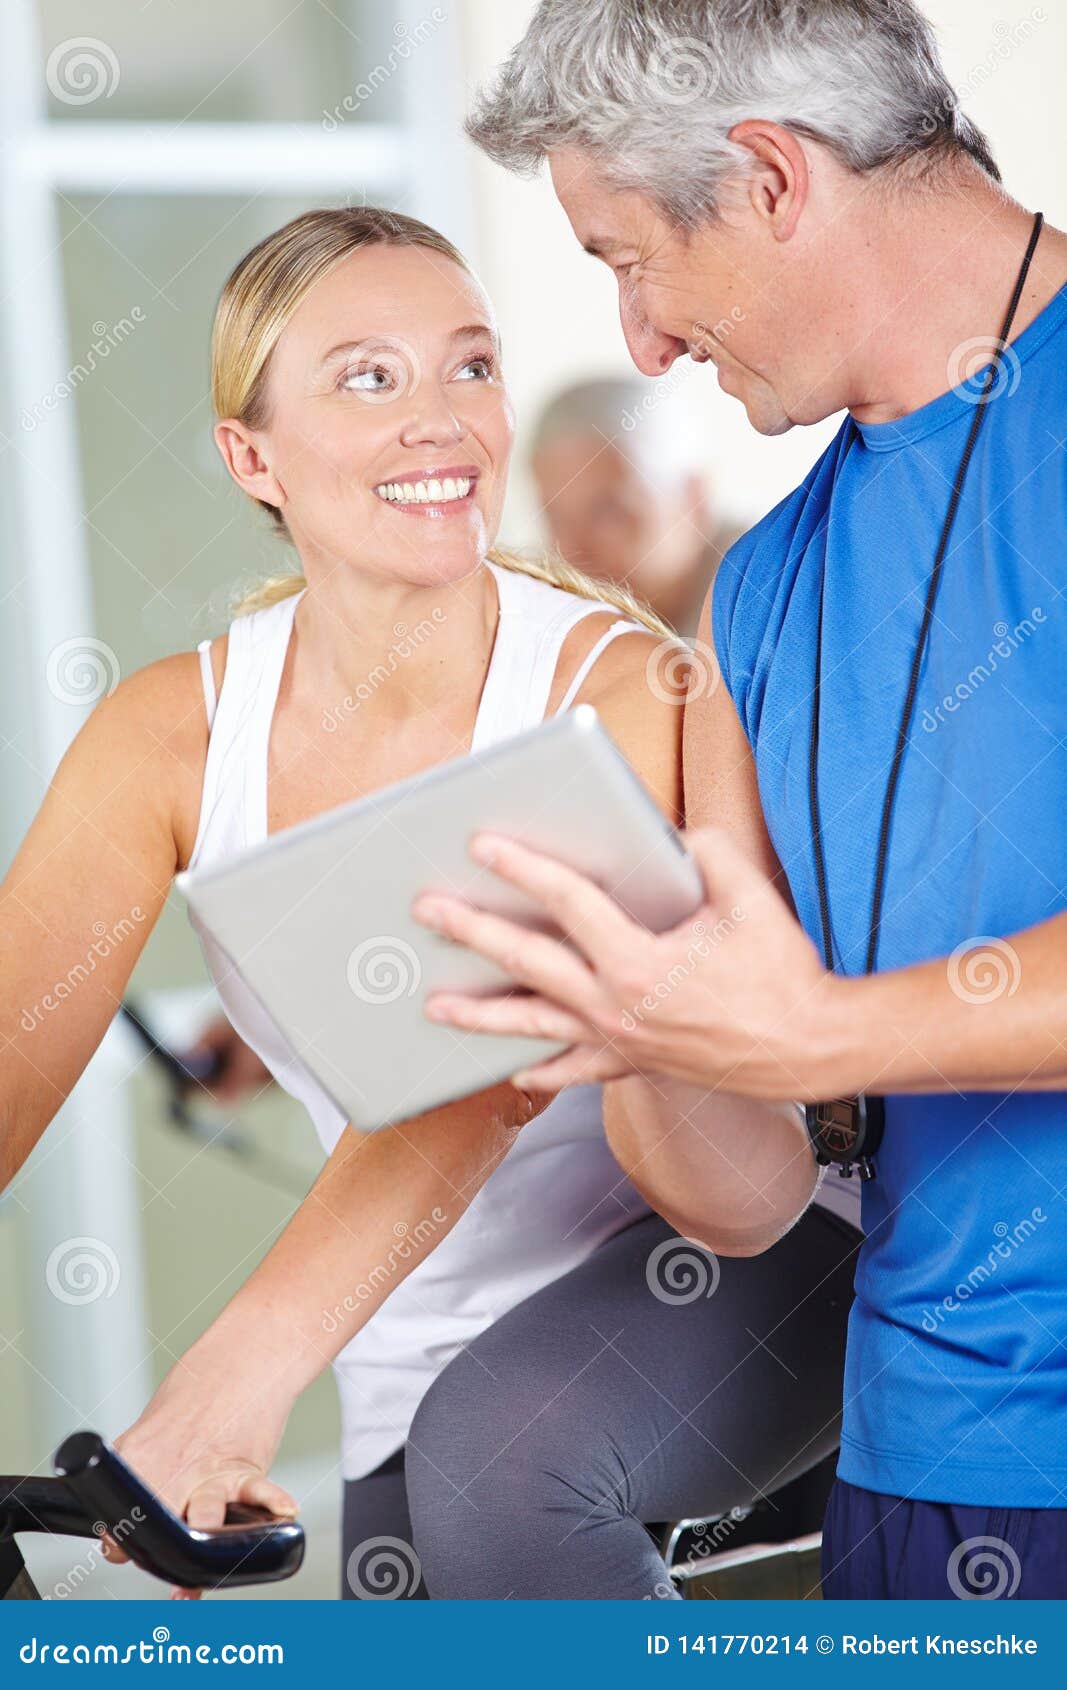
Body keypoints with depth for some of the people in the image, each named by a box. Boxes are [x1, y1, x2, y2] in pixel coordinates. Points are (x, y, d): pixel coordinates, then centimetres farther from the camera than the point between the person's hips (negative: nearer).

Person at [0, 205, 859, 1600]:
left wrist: (247, 1362, -45)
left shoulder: (622, 686, -18)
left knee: (493, 1447, -31)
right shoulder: (172, 734, -6)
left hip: (732, 1275, -4)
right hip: (418, 1368, 4)